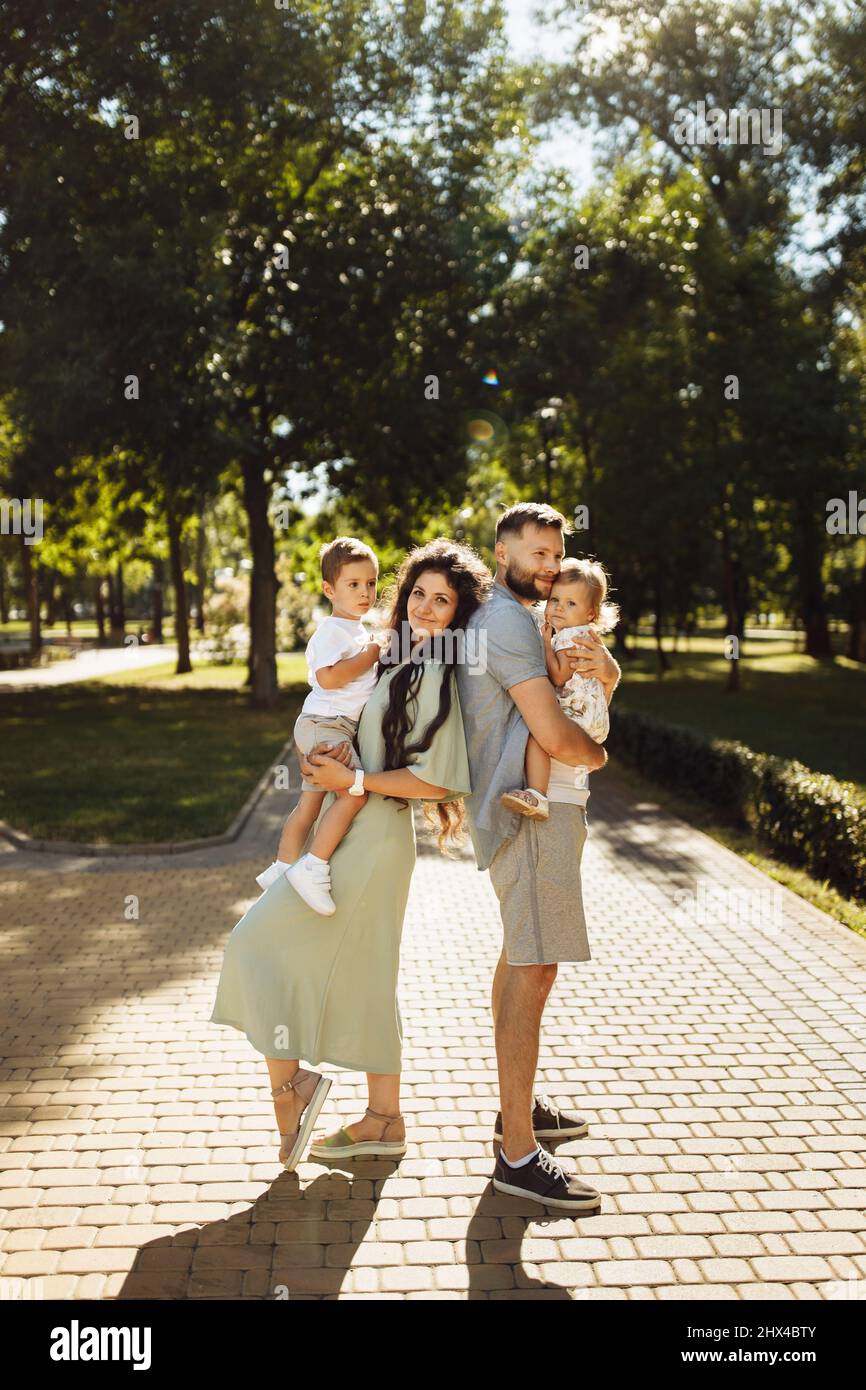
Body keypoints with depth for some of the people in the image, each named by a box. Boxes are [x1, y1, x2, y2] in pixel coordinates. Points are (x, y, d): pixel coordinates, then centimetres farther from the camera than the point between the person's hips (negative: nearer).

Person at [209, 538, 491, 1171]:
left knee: (263, 945, -4)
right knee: (360, 976, 15)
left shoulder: (434, 674, -16)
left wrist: (353, 781, -17)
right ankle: (384, 1119, 24)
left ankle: (290, 1079, 7)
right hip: (358, 836, 10)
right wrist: (329, 763, 13)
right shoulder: (397, 659, 12)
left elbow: (437, 781, -20)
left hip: (371, 841, -10)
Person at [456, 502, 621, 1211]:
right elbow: (553, 732, -23)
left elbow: (604, 685, 19)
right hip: (530, 808, -12)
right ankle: (518, 1155, -11)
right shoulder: (507, 621, -15)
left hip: (544, 806, 12)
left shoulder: (522, 616, 19)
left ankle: (518, 1105, 33)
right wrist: (596, 754, -1)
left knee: (521, 957, 19)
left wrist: (603, 666, -6)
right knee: (533, 972, -13)